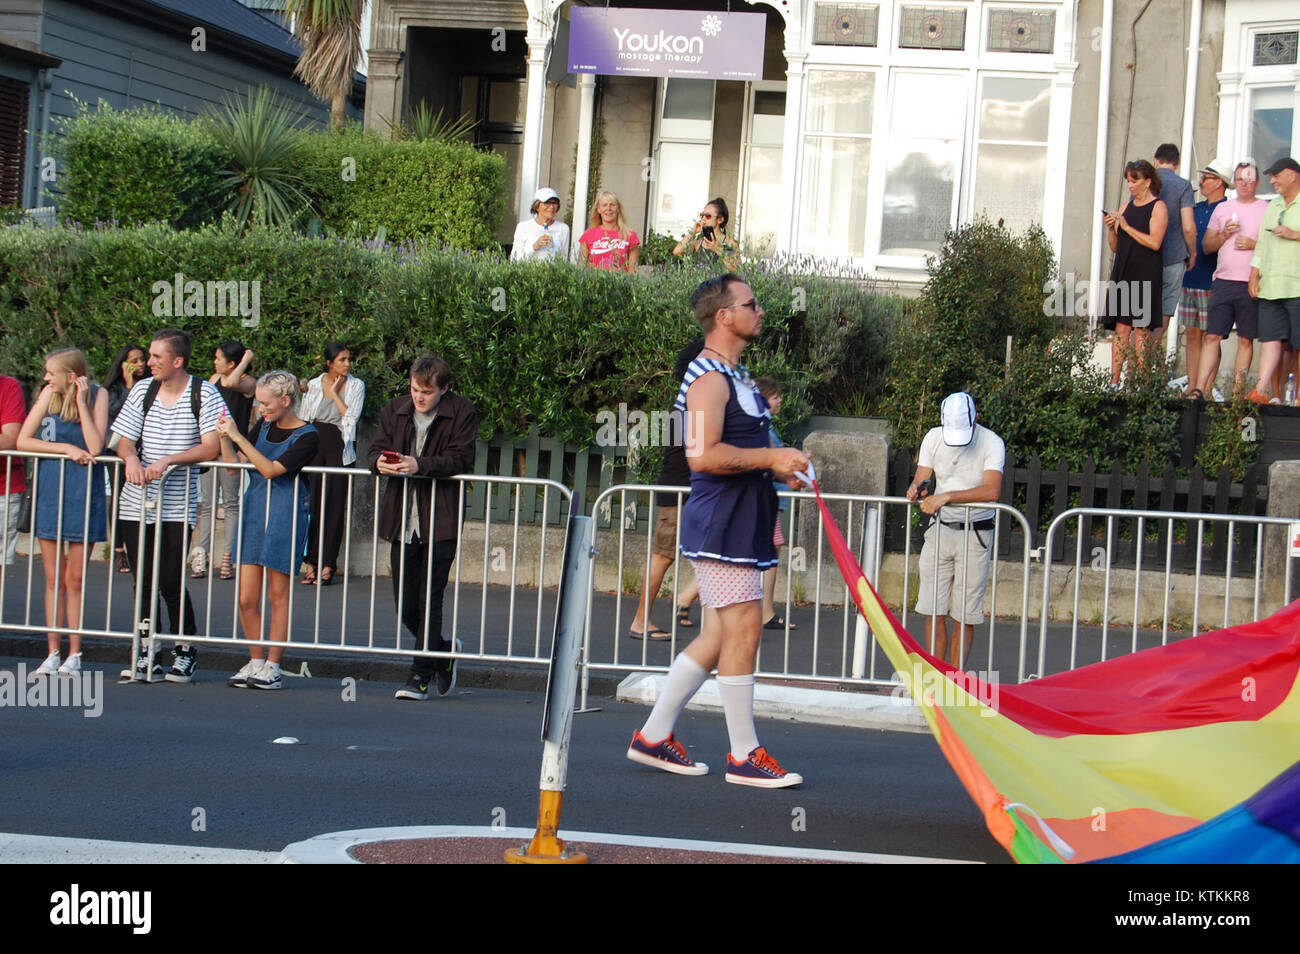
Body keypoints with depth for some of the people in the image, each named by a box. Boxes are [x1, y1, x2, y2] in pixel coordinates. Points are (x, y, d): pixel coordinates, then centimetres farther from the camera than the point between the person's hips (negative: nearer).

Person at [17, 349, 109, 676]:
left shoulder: (98, 395, -4)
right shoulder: (49, 393, 4)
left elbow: (95, 447, -15)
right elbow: (22, 441, 0)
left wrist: (81, 403, -16)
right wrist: (65, 448, -10)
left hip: (83, 494, -3)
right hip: (49, 492, 3)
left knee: (74, 579, 1)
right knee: (53, 578, 6)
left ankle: (74, 654, 8)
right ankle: (53, 653, 12)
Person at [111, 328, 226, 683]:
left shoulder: (204, 395, -4)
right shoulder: (142, 391, 9)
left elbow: (211, 447, -13)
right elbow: (124, 440, 7)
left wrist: (168, 460, -22)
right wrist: (131, 458, -16)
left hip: (177, 504, -4)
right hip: (136, 502, 4)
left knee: (170, 581, -8)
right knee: (143, 581, 5)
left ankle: (186, 652, 8)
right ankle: (145, 656, 13)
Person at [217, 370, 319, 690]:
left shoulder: (307, 436, -7)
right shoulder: (263, 426, 12)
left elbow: (271, 469, -18)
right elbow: (234, 465, 14)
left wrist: (238, 437, -19)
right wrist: (224, 437, -2)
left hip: (285, 516, -6)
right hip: (253, 511, 6)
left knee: (277, 594, 2)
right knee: (246, 598, 2)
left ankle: (272, 667, 9)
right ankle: (255, 662, 15)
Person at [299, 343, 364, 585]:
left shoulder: (356, 386, 2)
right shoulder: (314, 385, 7)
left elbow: (351, 417, -10)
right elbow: (304, 418, 11)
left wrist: (335, 393, -8)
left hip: (340, 447, -2)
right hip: (314, 445, 2)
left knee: (335, 506, -1)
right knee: (312, 503, -1)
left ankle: (328, 563, 3)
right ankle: (311, 561, 5)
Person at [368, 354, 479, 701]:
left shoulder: (462, 413, -3)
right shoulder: (395, 410, 11)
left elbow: (461, 460, -12)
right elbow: (376, 449, 12)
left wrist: (420, 465, -24)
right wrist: (380, 462, -13)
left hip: (440, 520, -5)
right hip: (402, 521, 5)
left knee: (429, 599, -6)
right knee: (405, 603, 7)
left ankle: (420, 675, 2)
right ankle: (443, 653, 30)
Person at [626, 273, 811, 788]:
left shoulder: (735, 375, 20)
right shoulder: (709, 378, -14)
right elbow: (702, 454, -25)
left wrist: (777, 468, 15)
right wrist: (770, 457, -21)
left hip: (739, 525, 10)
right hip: (721, 524, -10)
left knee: (717, 636, 11)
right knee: (742, 631, -8)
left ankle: (653, 736, 17)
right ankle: (744, 756, -2)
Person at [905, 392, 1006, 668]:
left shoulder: (992, 443, -11)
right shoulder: (933, 438, 3)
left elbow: (991, 490, -24)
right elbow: (921, 479, 4)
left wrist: (947, 496, -29)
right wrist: (917, 489, -21)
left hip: (975, 534, -4)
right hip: (940, 530, 4)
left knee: (965, 615, -2)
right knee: (933, 611, 0)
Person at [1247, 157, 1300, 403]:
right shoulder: (1273, 206, 22)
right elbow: (1262, 245, 24)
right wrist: (1254, 274, 16)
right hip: (1270, 287, 6)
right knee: (1270, 339, -1)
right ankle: (1261, 391, -7)